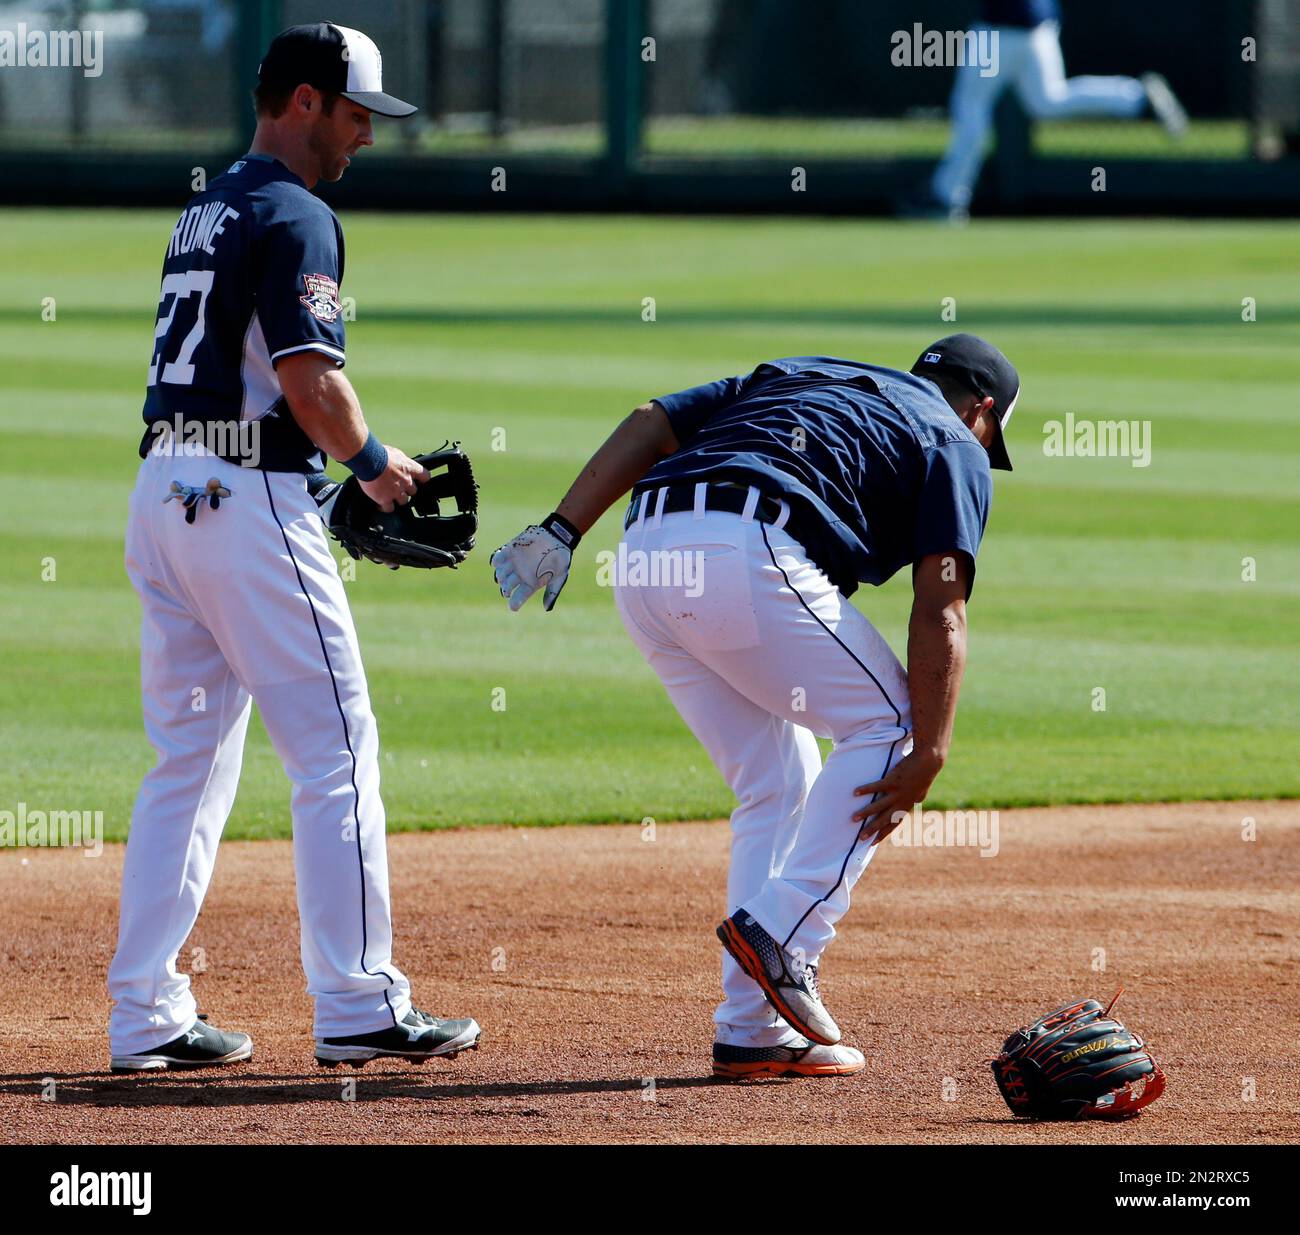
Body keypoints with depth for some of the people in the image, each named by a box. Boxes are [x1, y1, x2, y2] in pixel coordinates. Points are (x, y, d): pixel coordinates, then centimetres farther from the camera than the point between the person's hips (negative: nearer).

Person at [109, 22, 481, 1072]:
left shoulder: (203, 215, 19)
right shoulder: (296, 217, -10)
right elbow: (308, 377, -20)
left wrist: (344, 459, 13)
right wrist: (374, 461, -2)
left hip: (162, 491, 9)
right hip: (250, 498, -9)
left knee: (192, 756, 11)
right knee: (336, 747, -4)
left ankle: (147, 1017, 9)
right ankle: (358, 1006, -5)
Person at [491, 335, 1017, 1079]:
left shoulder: (795, 376, 35)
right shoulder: (954, 445, 17)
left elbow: (651, 424, 20)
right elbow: (940, 606, 2)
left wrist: (563, 531, 10)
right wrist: (928, 756, -5)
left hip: (645, 562, 7)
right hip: (748, 558, -7)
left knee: (779, 789, 18)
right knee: (886, 723, 12)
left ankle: (752, 1030, 14)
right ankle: (783, 929, -3)